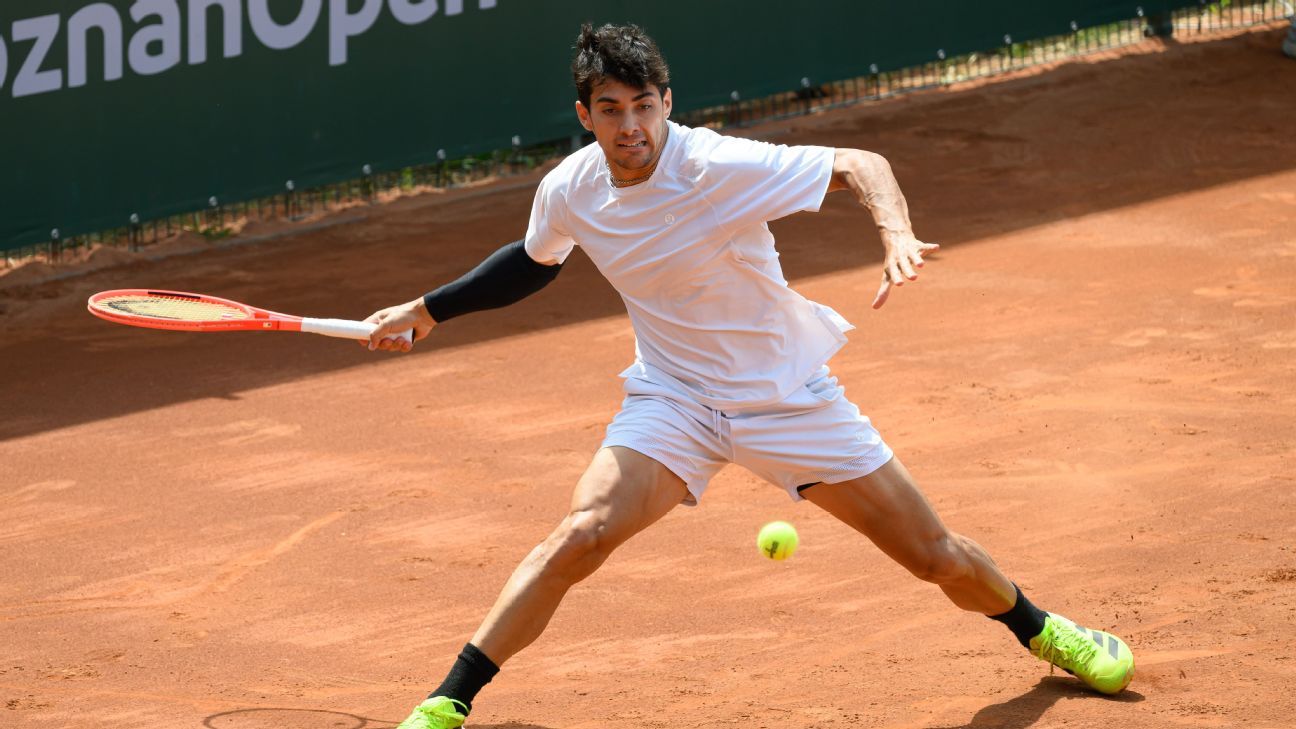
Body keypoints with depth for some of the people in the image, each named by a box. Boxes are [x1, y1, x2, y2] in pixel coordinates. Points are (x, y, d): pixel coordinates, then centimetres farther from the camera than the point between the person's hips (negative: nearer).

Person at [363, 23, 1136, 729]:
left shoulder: (720, 167, -25)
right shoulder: (568, 193, -10)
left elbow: (862, 165, -22)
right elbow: (534, 262, 15)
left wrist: (898, 236, -41)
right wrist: (427, 310, 15)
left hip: (789, 394, -2)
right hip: (673, 399, 2)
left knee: (938, 557, 4)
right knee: (581, 535, -24)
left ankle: (1039, 630, 37)